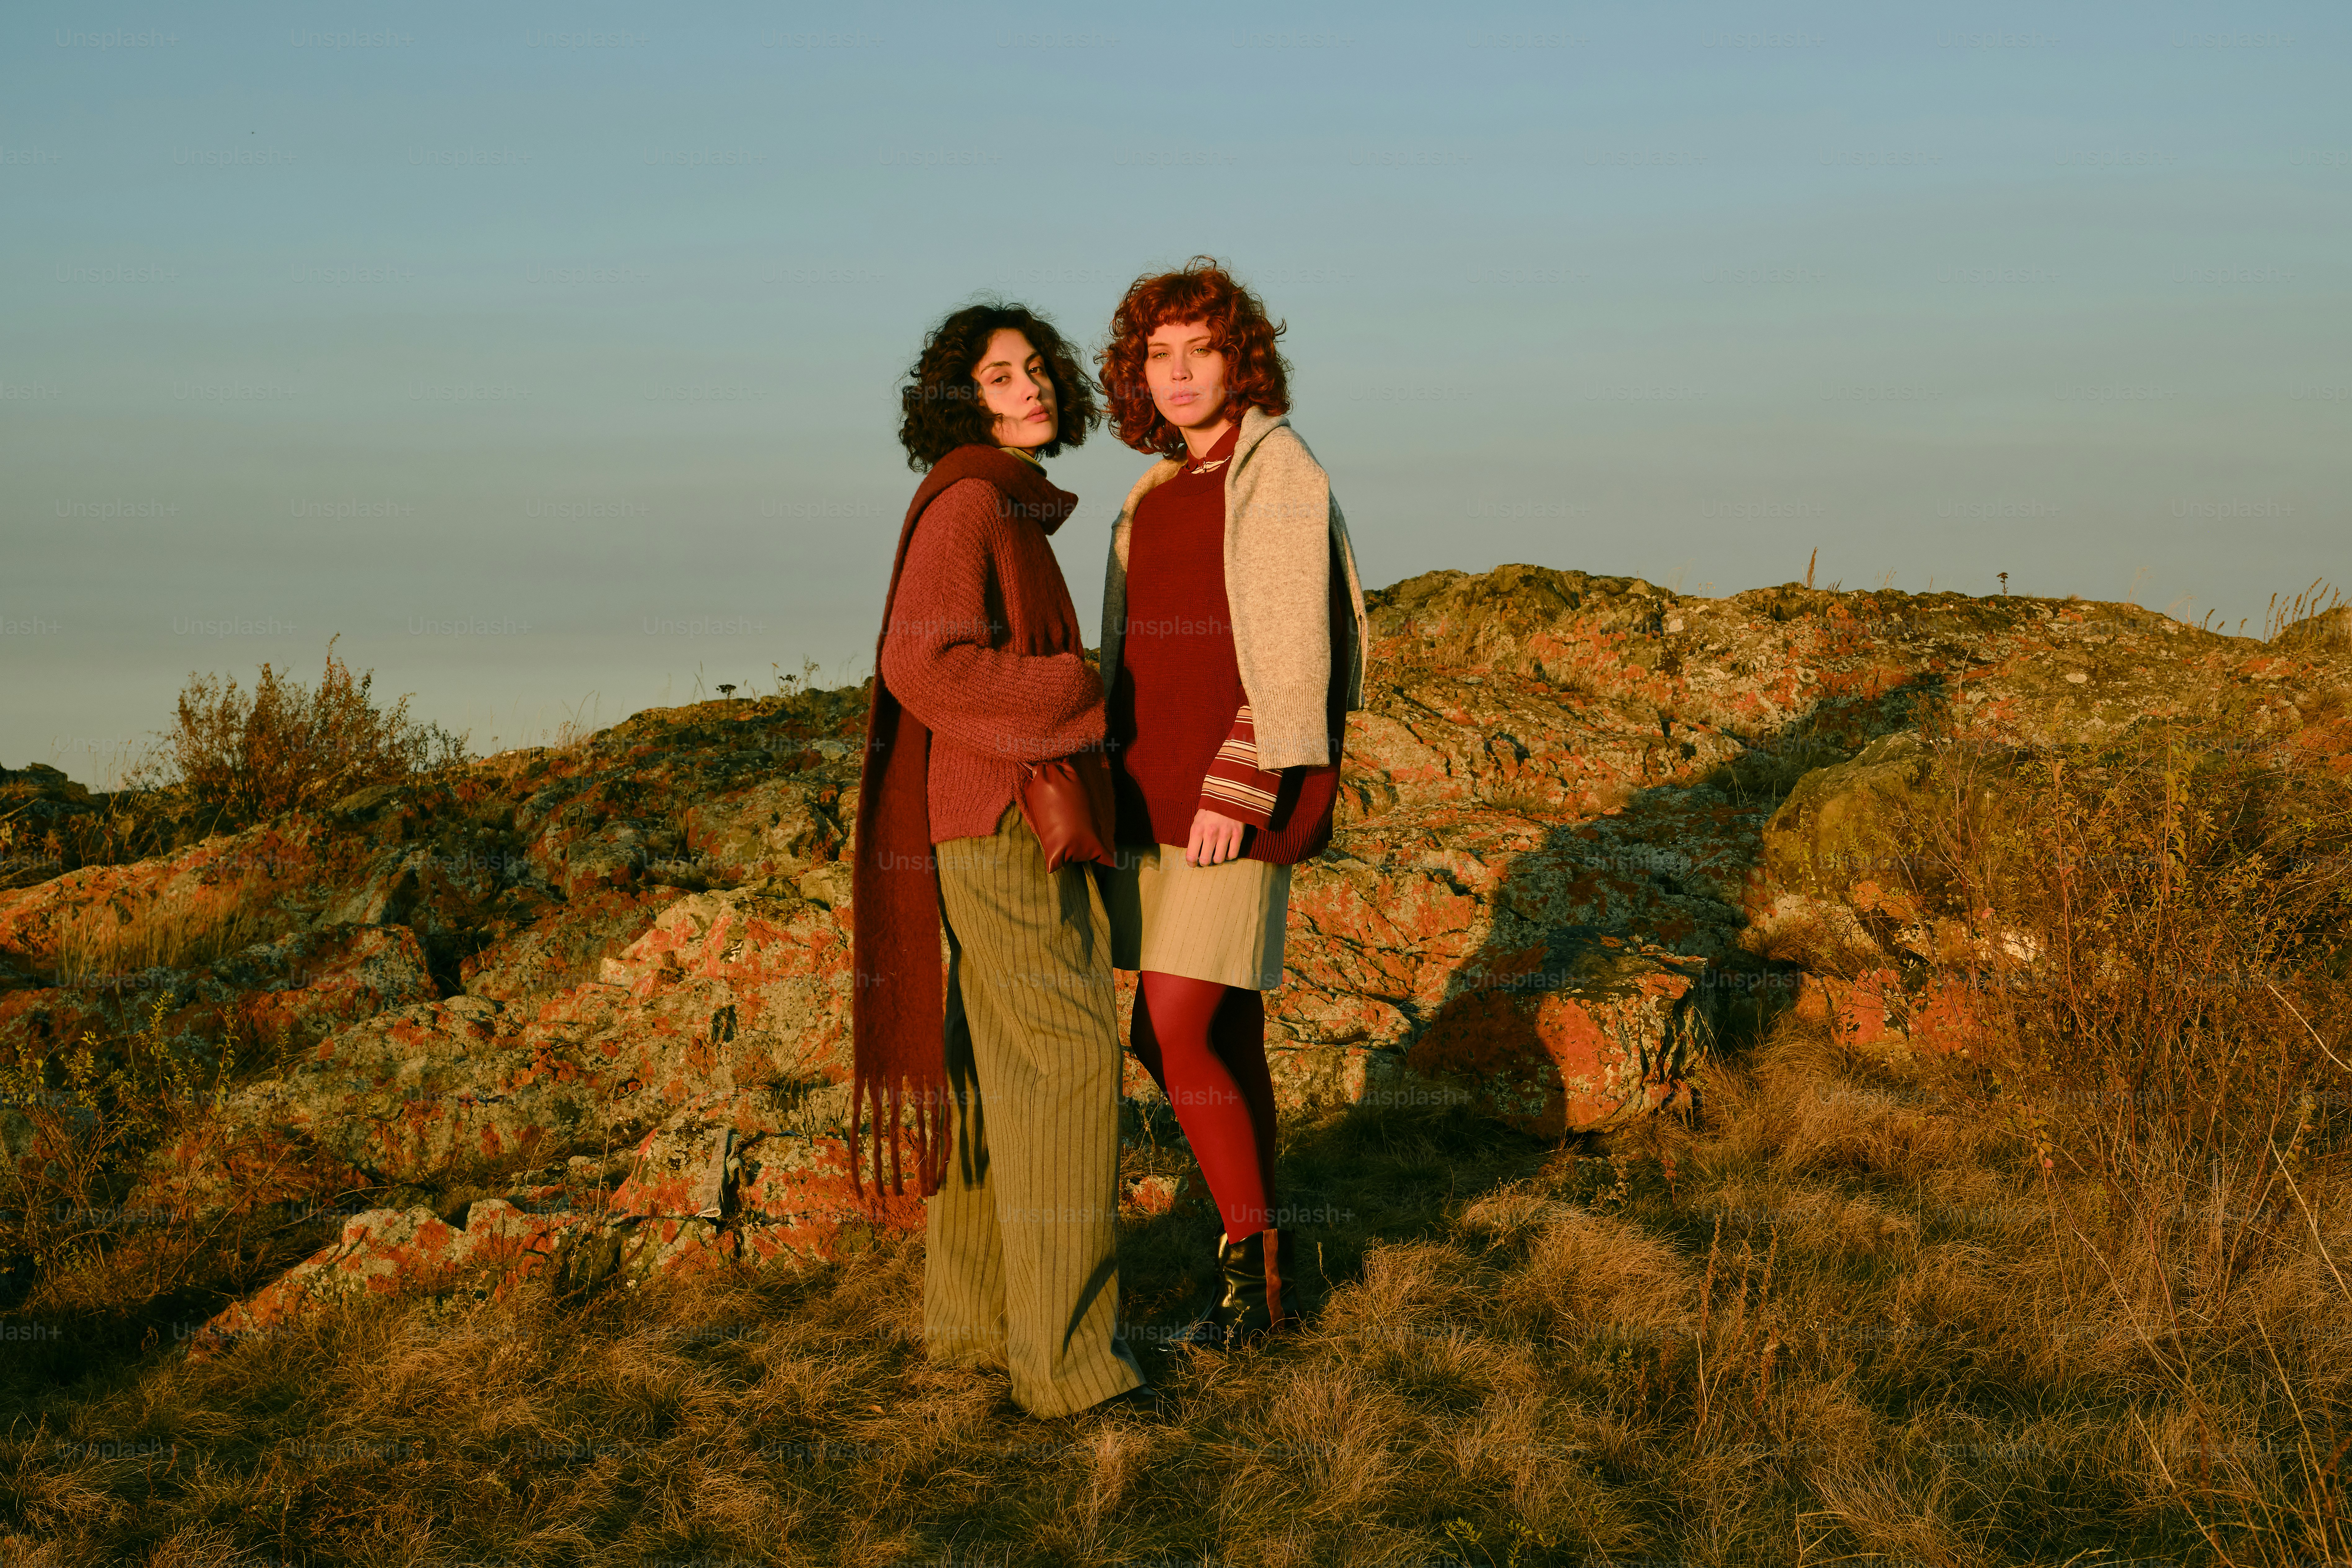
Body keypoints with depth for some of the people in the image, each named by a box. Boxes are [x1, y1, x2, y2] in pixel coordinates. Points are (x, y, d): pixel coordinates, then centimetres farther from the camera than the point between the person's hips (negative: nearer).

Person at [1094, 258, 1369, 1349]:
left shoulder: (1280, 475, -8)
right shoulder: (1155, 498, 16)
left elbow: (1293, 653, -15)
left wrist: (1236, 790, -21)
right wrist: (1112, 789, 16)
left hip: (1243, 803, -8)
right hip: (1157, 802, 8)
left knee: (1174, 1030, -13)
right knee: (1224, 1035, 10)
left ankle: (1252, 1267, 0)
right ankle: (1265, 1277, 19)